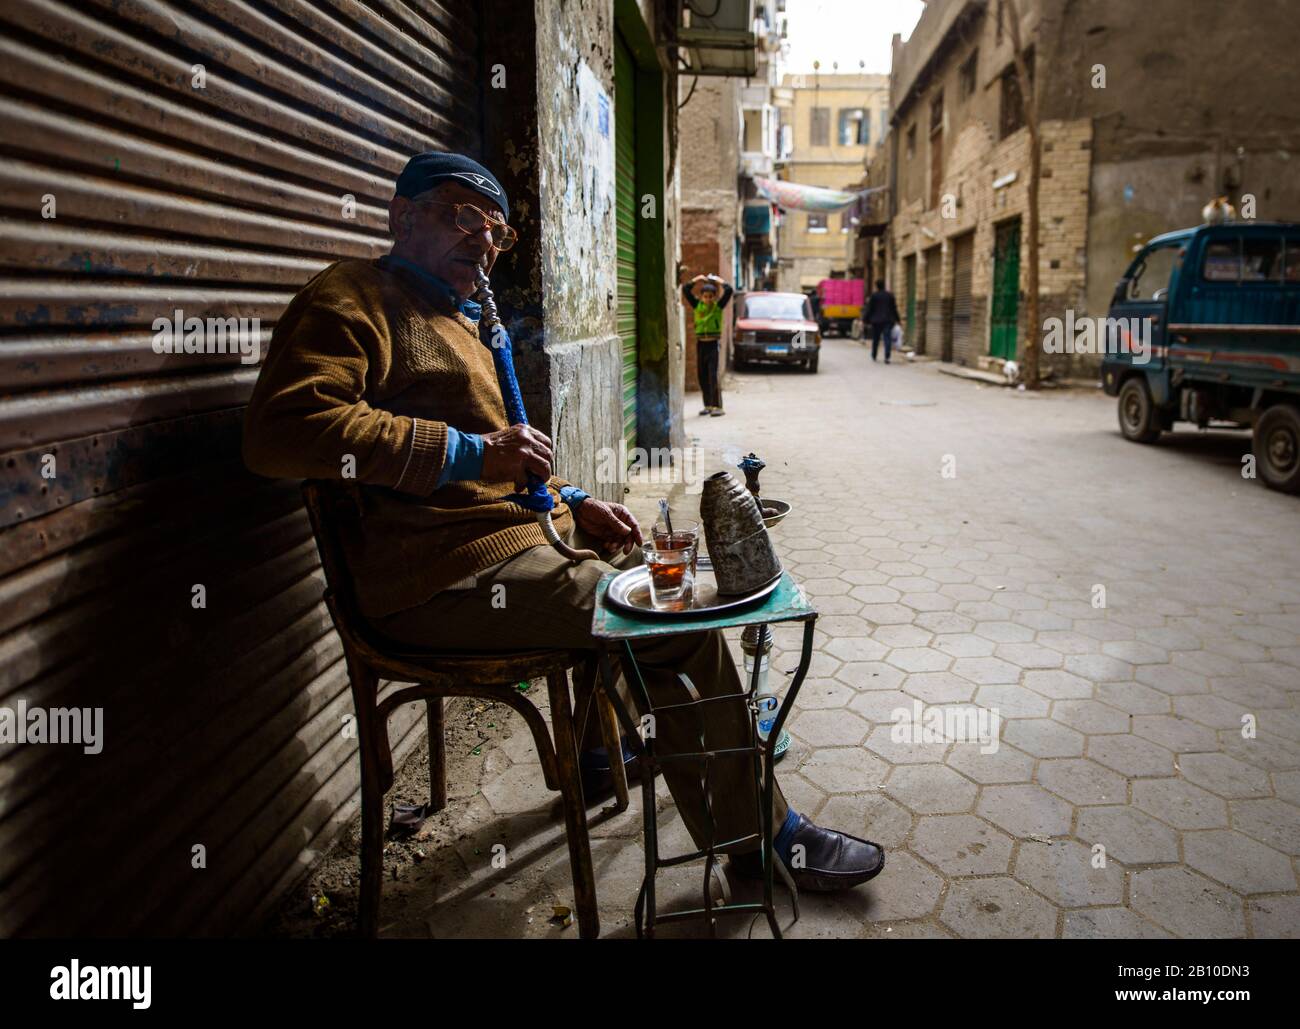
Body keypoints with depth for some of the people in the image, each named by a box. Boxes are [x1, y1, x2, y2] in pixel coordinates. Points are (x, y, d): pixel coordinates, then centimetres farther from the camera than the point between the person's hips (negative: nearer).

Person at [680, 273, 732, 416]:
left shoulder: (718, 306, 0)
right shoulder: (697, 306, 6)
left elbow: (729, 290, -10)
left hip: (714, 343, -4)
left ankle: (718, 406, -11)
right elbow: (685, 289, 3)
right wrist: (696, 279, 6)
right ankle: (708, 405, 18)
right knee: (702, 375, 7)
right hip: (700, 343, 4)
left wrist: (719, 281, 2)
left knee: (713, 375, -11)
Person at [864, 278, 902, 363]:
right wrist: (897, 319, 15)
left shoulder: (873, 296, -7)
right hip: (888, 320, 1)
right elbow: (894, 308, 7)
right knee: (888, 339, -4)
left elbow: (869, 309, -5)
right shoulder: (890, 295, 3)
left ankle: (873, 356, 30)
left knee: (875, 339, 14)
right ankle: (887, 357, -17)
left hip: (876, 321, -1)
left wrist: (866, 319, 5)